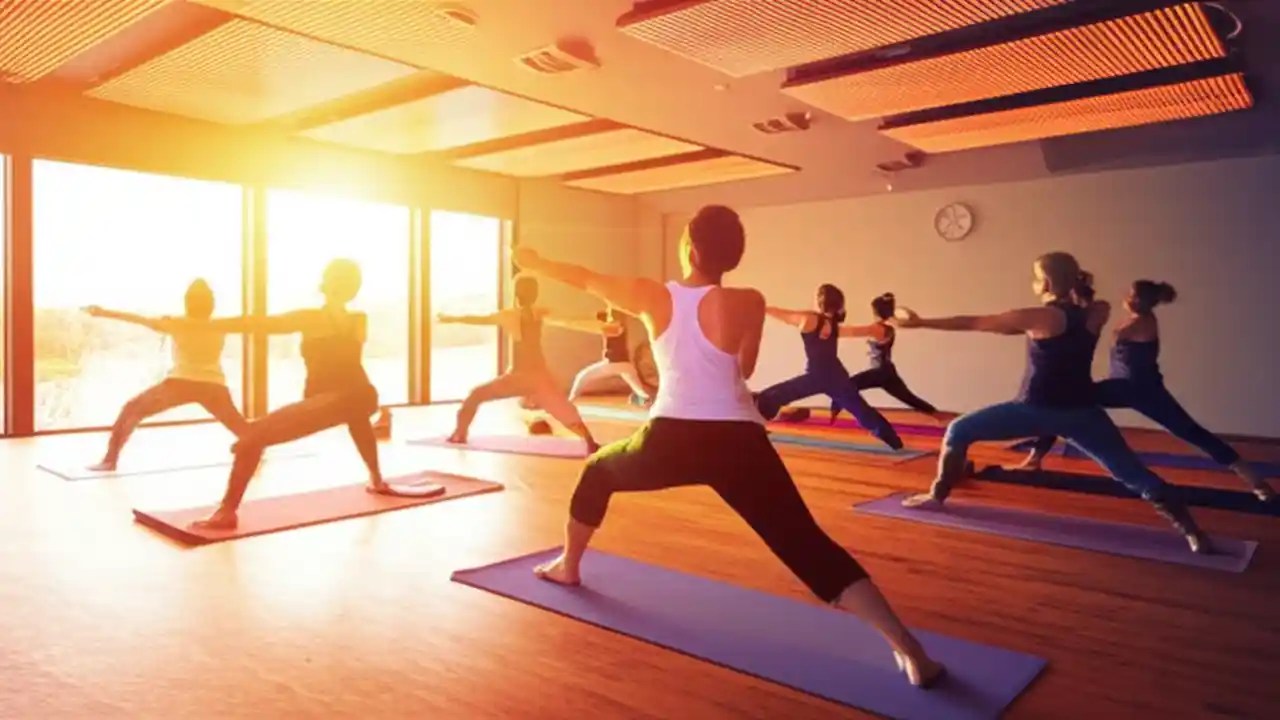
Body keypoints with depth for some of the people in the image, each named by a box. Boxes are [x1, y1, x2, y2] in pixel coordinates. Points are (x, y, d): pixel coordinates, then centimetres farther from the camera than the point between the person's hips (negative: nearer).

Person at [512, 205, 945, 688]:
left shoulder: (654, 297, 4)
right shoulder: (747, 303, -1)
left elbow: (587, 281, 19)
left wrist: (537, 265, 37)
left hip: (669, 441, 1)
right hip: (739, 445, -1)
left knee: (598, 471, 31)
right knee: (807, 544, 0)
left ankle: (567, 567, 47)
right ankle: (907, 648, -9)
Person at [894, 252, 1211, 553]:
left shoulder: (1041, 317, -11)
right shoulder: (1095, 314, 1)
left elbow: (973, 323, -9)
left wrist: (920, 322, -3)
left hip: (1037, 410, -5)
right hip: (1082, 412, 5)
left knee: (958, 431, 9)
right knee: (1133, 473, 9)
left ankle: (936, 496, 14)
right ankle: (1193, 532, 2)